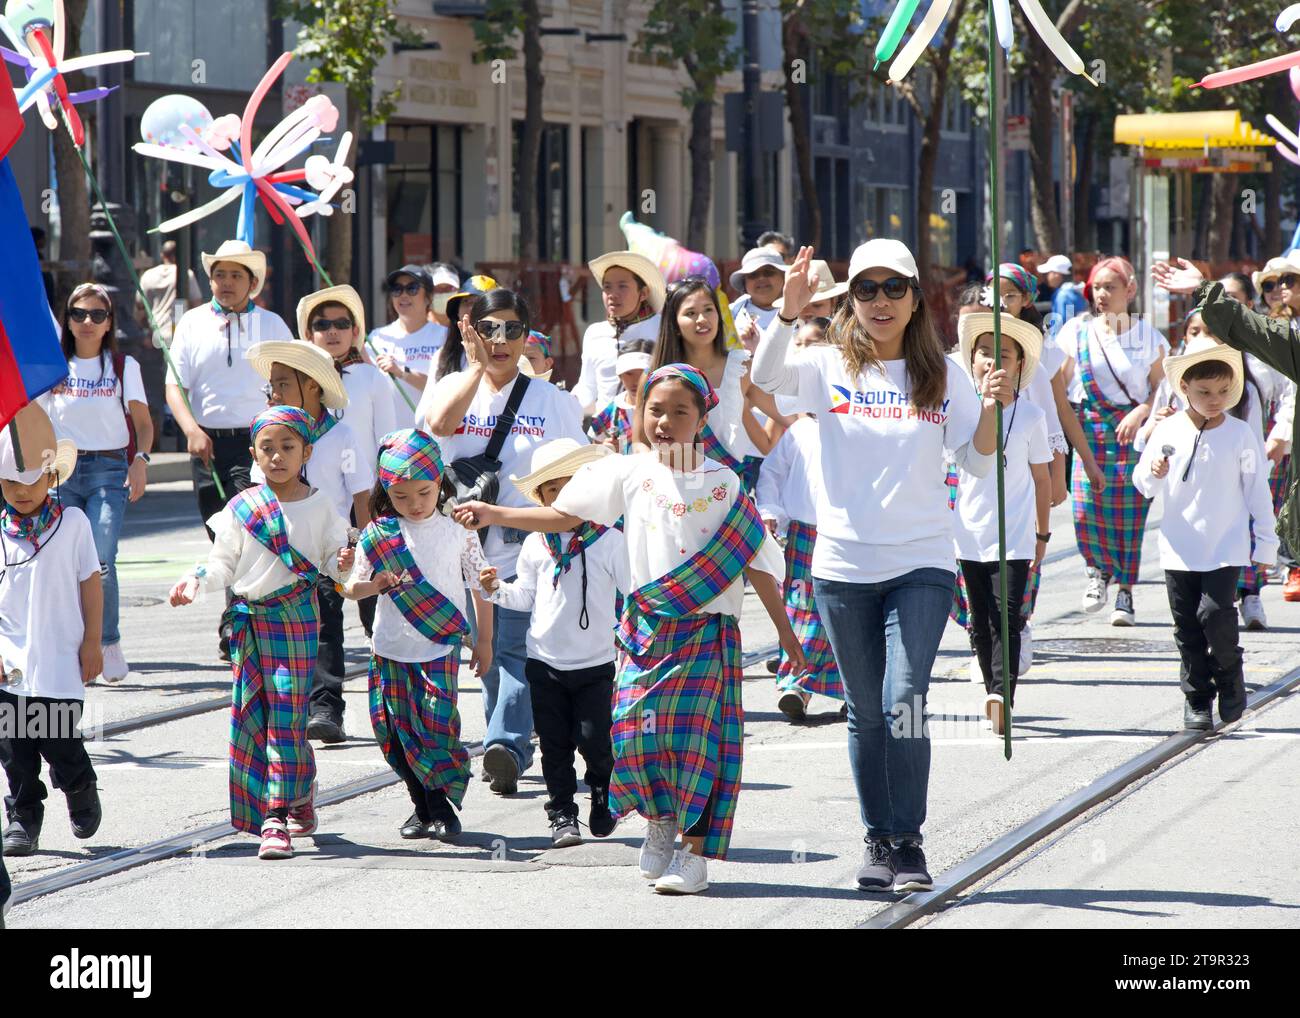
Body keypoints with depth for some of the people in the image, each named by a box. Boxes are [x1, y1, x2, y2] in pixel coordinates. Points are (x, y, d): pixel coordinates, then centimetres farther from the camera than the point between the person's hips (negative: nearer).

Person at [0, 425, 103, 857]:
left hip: (61, 658, -2)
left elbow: (90, 582, 3)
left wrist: (92, 642, 0)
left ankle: (81, 790, 25)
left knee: (59, 741, -4)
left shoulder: (72, 522, 0)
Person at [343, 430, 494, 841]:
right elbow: (352, 587, 4)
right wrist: (374, 585, -18)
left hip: (441, 645, -2)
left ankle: (441, 805, -5)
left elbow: (480, 587, 8)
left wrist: (484, 640, 9)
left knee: (438, 721, -14)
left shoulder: (458, 530, 1)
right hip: (392, 647, 2)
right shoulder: (378, 534, 2)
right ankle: (422, 804, 18)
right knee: (398, 728, 4)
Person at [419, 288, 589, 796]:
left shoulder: (552, 400, 5)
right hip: (464, 544, 2)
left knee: (515, 649, -15)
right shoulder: (453, 387, 6)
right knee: (488, 654, 10)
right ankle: (511, 750, 22)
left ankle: (506, 745, -24)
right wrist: (477, 366, -12)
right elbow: (439, 423, -18)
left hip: (528, 547, -2)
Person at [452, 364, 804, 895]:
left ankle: (695, 851, 1)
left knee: (696, 732, -8)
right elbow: (563, 516, 8)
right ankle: (659, 818, 18)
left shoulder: (723, 485, 2)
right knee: (634, 728, -9)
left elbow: (756, 564, 6)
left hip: (707, 630, -1)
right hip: (645, 627, 2)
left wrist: (785, 632, 6)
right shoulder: (630, 473, 5)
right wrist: (494, 515, 0)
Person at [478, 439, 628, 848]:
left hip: (596, 664, -3)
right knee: (555, 745, 5)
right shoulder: (536, 544, 5)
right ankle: (562, 814, 12)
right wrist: (497, 590, -3)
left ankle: (603, 799, 22)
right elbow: (526, 595, 14)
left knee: (594, 740, -2)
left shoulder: (608, 540, -5)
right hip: (545, 662, 3)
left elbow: (635, 591, -2)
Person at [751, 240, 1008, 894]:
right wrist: (789, 312, -30)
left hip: (921, 565, -1)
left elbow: (977, 463, 2)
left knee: (904, 704, -14)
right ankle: (879, 841, 20)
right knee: (866, 713, 8)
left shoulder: (943, 375, 5)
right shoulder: (831, 367, 3)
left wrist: (990, 410, -16)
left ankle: (908, 843, -3)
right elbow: (765, 378, -15)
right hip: (844, 565, 1)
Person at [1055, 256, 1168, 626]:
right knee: (1085, 508, -11)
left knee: (1129, 511, -5)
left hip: (1132, 429, -1)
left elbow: (1160, 386, 4)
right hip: (1088, 427, 1)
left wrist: (1141, 412, -15)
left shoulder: (1147, 336, 3)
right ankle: (1100, 570, 17)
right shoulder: (1078, 331, 5)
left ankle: (1125, 590, 9)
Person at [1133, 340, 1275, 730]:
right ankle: (1196, 698, 17)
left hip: (1226, 548, -2)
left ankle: (1230, 677, 10)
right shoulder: (1168, 431, -1)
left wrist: (1266, 541, 3)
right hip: (1180, 549, 2)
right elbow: (1143, 484, 4)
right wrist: (1152, 474, -19)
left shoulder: (1240, 434, -4)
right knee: (1187, 627, 5)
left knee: (1215, 613, -15)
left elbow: (1257, 489, 2)